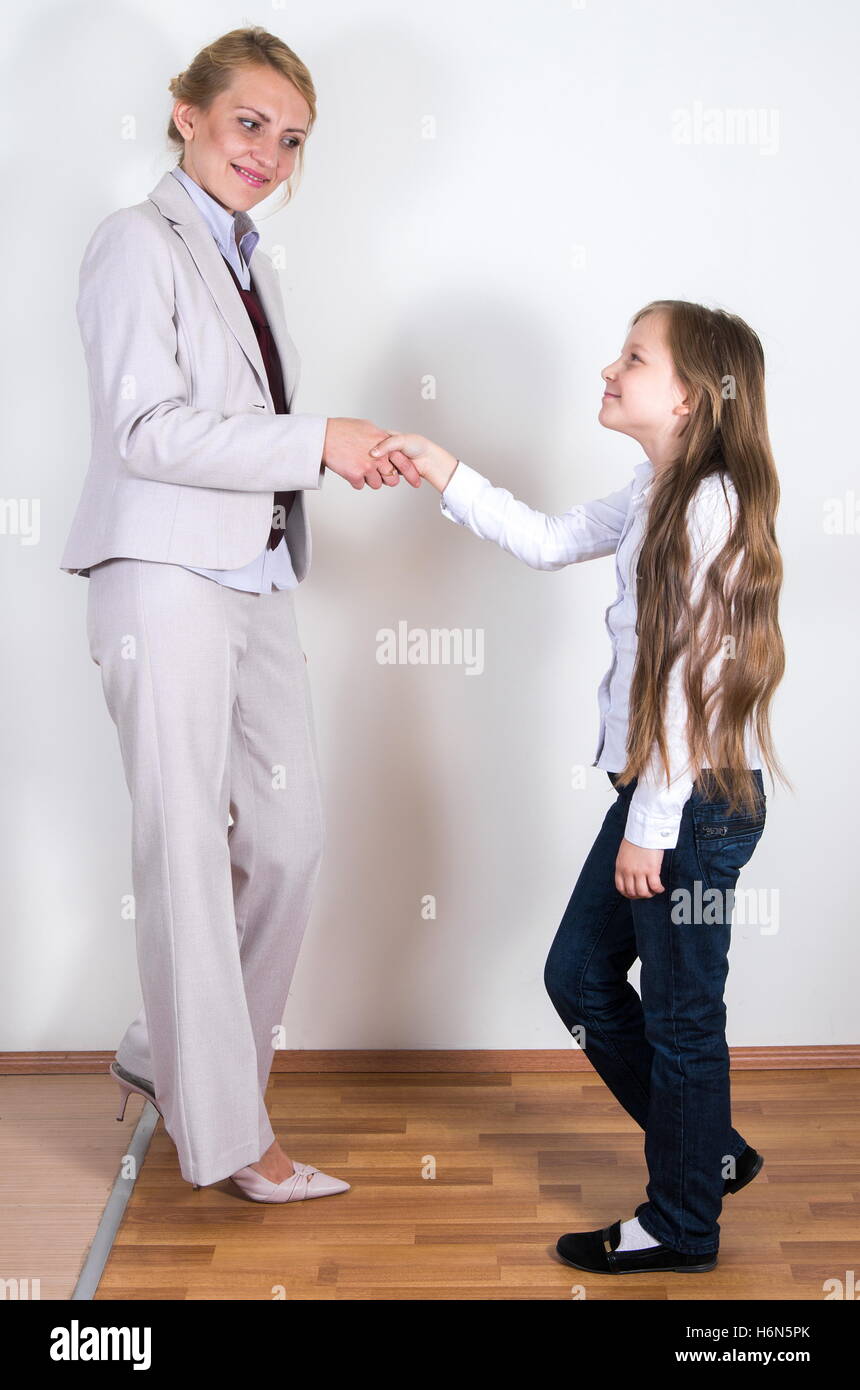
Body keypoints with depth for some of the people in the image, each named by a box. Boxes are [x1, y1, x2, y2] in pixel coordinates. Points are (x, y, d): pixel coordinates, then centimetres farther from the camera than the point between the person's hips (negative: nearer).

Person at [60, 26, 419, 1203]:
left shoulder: (247, 264, 20)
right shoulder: (138, 243, -4)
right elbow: (148, 430, -16)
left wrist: (355, 458, 5)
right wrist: (315, 440, -14)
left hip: (256, 582, 8)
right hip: (168, 579, -8)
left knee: (291, 839, 8)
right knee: (189, 855, -1)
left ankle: (169, 1056, 27)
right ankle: (224, 1132, 11)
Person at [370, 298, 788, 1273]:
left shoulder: (712, 501, -17)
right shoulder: (654, 495, 12)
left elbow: (697, 675, -20)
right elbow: (548, 541, 21)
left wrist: (652, 825, -18)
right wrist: (443, 472, 12)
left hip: (699, 799, -10)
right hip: (652, 786, 10)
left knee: (679, 1011, 4)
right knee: (579, 974, 17)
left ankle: (683, 1226, 25)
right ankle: (707, 1150, 34)